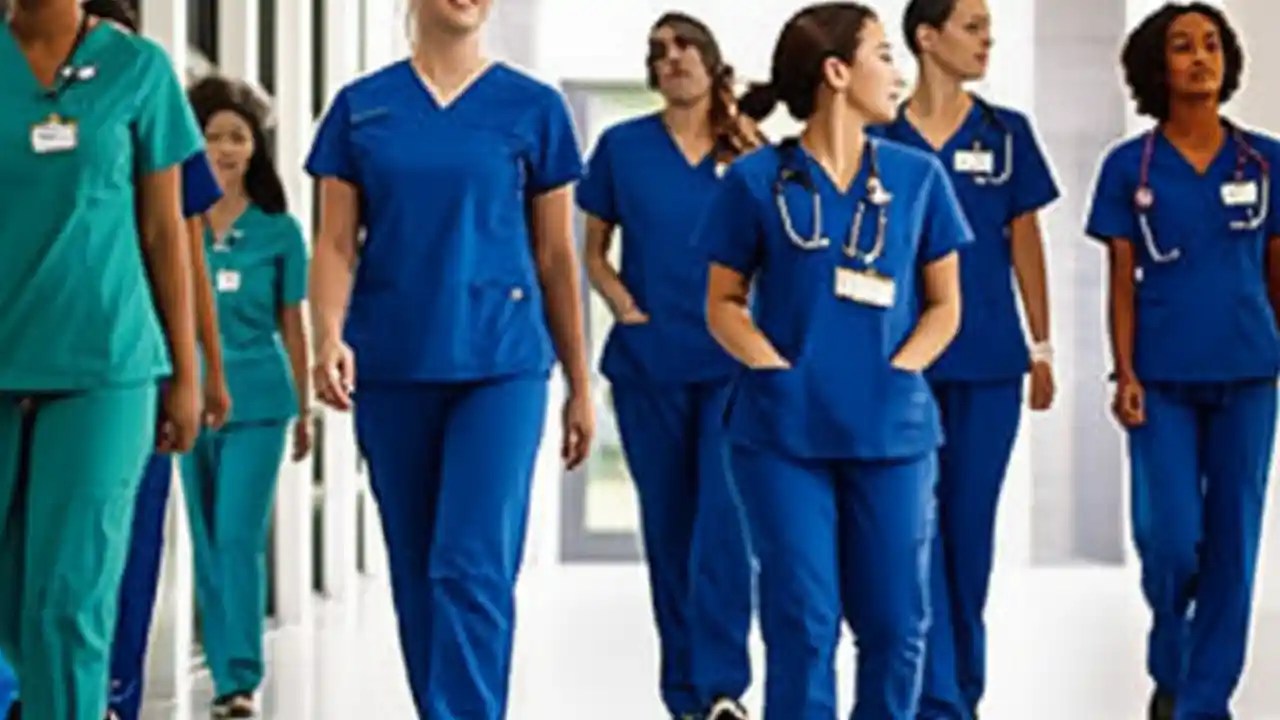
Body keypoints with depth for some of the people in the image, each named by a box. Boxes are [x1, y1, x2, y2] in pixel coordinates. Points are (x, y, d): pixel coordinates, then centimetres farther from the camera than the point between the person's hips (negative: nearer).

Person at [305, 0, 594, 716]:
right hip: (391, 365, 2)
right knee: (417, 572, 10)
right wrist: (330, 336, -15)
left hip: (501, 363, -2)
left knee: (473, 568, -13)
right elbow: (336, 243, 3)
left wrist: (580, 385, 8)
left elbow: (556, 255, 7)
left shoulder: (533, 108, 3)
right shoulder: (362, 106, 6)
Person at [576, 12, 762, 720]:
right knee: (667, 522, 6)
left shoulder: (750, 153, 4)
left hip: (732, 361, -1)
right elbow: (594, 250, 10)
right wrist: (624, 306, -5)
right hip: (647, 363, 1)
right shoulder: (621, 146, 5)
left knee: (724, 516, -14)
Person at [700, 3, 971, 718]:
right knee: (802, 623, -1)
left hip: (892, 427, 2)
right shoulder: (757, 180, 0)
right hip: (783, 428, -2)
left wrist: (898, 371, -6)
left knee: (895, 621, 4)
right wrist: (776, 370, -10)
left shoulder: (918, 176, 7)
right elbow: (724, 302, 6)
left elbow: (943, 304, 10)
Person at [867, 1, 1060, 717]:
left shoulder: (1007, 133, 6)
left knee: (971, 527, 9)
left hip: (989, 360, 2)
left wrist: (1042, 345, 6)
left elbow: (1025, 243, 8)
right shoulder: (882, 136, 0)